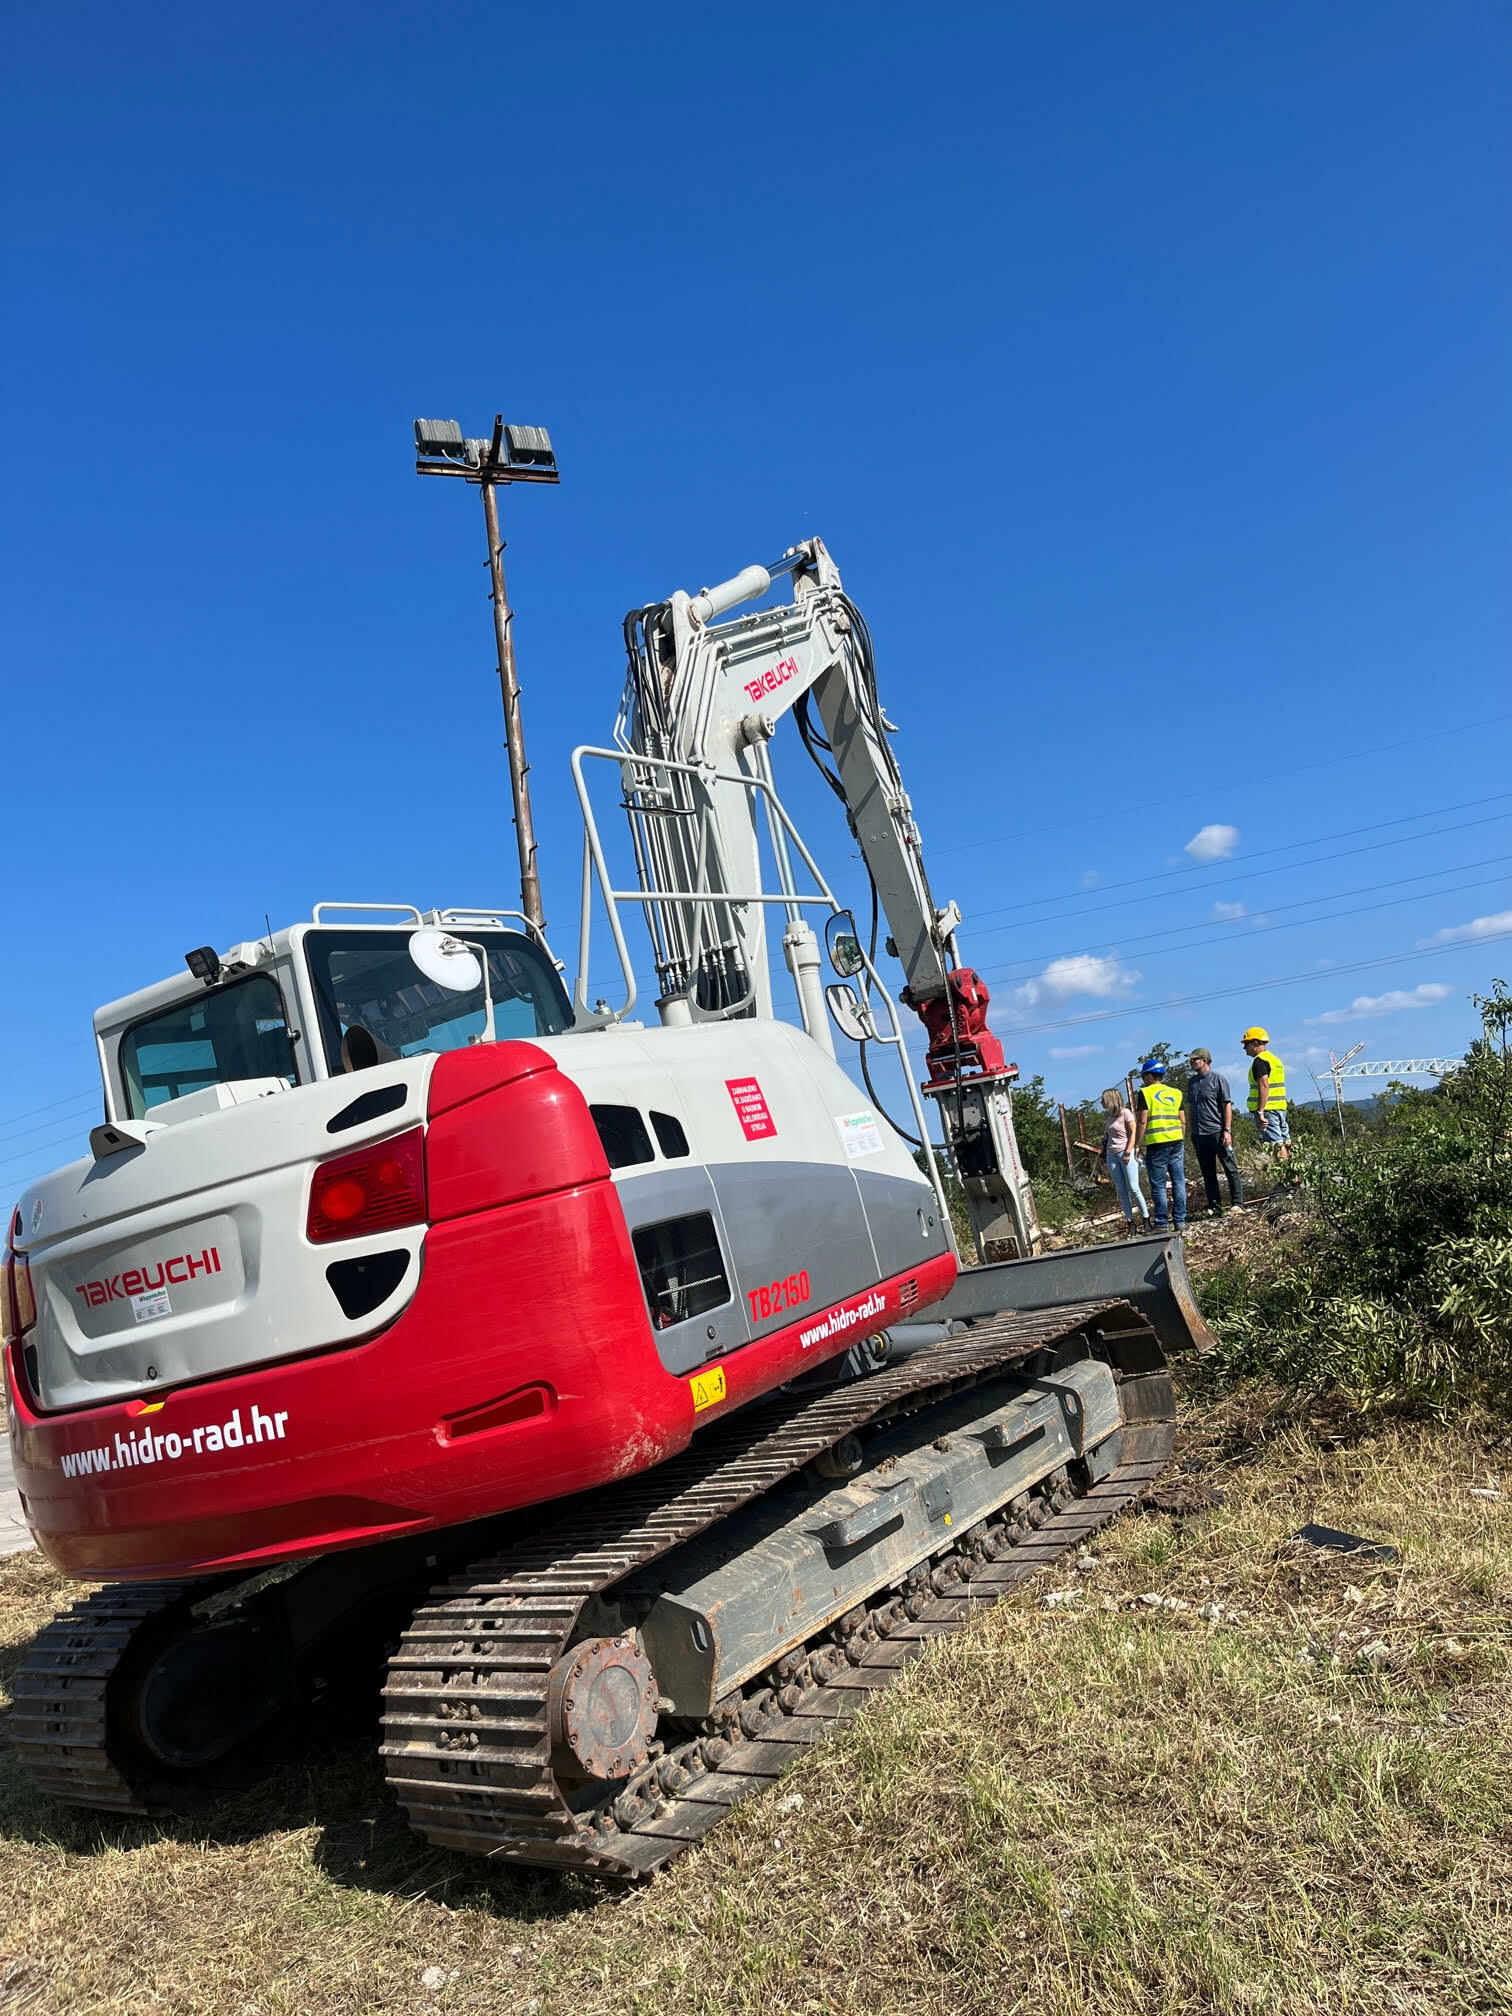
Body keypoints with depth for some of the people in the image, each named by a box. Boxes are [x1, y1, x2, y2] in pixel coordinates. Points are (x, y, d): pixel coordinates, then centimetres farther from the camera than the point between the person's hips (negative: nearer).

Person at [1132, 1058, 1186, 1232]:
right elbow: (1183, 1121, 12)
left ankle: (1161, 1224, 2)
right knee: (1178, 1183, 8)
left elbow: (1142, 1121, -9)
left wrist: (1137, 1145, -3)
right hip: (1176, 1142, 5)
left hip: (1156, 1145, -5)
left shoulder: (1146, 1092, -3)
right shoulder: (1176, 1093, 12)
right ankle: (1180, 1222, 10)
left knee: (1158, 1186, 0)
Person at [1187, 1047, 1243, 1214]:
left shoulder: (1218, 1078, -5)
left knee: (1230, 1168, -1)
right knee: (1208, 1172, 9)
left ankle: (1237, 1203, 5)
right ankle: (1214, 1206, 14)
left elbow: (1227, 1105, -8)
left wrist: (1227, 1130, -15)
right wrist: (1192, 1131, 14)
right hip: (1199, 1134, 6)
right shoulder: (1192, 1081, 12)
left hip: (1218, 1132, -6)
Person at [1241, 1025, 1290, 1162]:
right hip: (1281, 1107, 9)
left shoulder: (1259, 1060, -9)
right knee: (1285, 1142, 8)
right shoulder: (1275, 1059, 21)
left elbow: (1264, 1086, -20)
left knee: (1276, 1143, -11)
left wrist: (1260, 1112, -23)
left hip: (1268, 1109, -9)